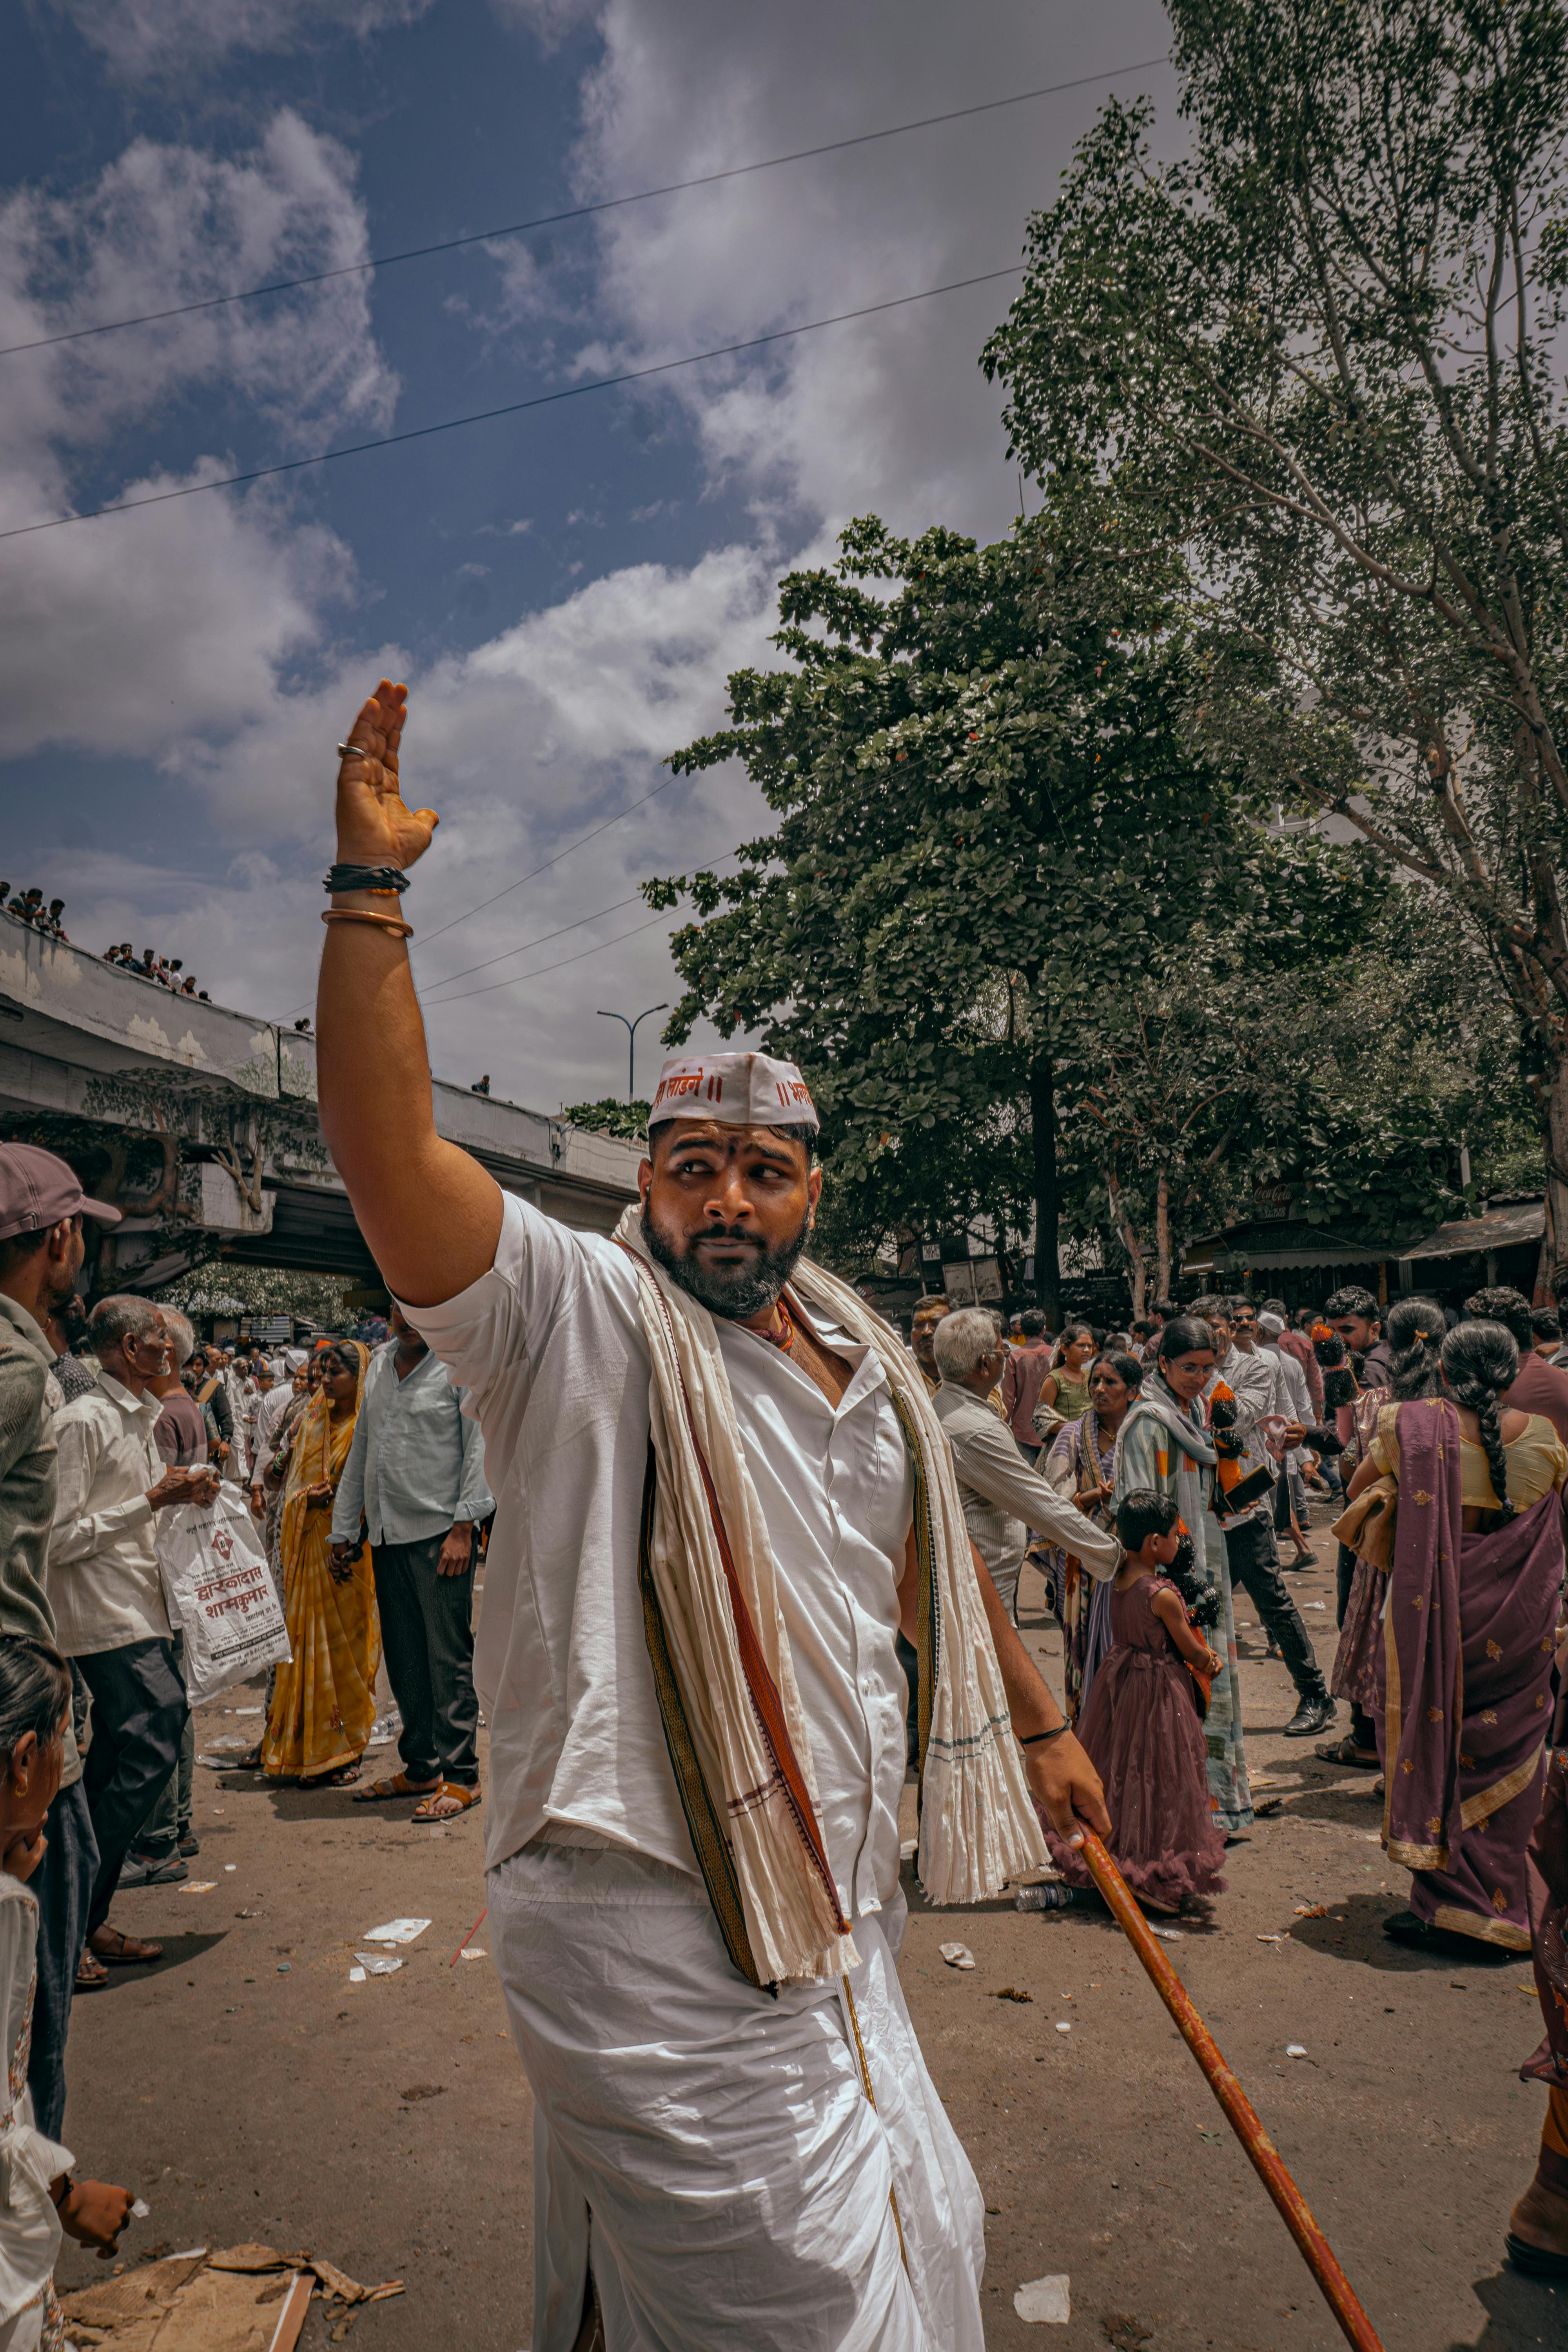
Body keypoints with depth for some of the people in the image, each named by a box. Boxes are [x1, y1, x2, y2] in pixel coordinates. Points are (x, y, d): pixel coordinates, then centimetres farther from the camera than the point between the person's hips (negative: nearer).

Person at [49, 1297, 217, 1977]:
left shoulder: (143, 1420, 16)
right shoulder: (83, 1421, -13)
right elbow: (63, 1538, -17)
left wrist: (184, 1495, 8)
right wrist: (151, 1502, -15)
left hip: (140, 1611, 9)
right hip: (105, 1617, -9)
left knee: (116, 1760, 11)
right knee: (150, 1747, -12)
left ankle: (83, 1918, 21)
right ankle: (75, 1917, -2)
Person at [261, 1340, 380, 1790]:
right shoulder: (312, 1421, 12)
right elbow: (295, 1486, 14)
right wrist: (309, 1498, -7)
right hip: (311, 1546, 5)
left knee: (345, 1647, 1)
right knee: (308, 1645, 6)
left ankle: (345, 1750, 11)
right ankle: (306, 1749, 14)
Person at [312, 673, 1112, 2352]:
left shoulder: (862, 1365, 7)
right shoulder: (575, 1318, -13)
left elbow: (938, 1563, 18)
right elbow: (384, 1149, -27)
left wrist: (1039, 1727, 24)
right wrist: (368, 885, -31)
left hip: (833, 1912, 7)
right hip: (652, 1930, -7)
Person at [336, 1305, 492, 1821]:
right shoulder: (378, 1367, 16)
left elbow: (479, 1447, -7)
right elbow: (360, 1451, 21)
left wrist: (464, 1527, -13)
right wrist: (343, 1529, 19)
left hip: (439, 1533, -6)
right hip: (386, 1536, 6)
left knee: (447, 1657, -4)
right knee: (404, 1660, 12)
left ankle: (460, 1777, 4)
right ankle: (421, 1767, 22)